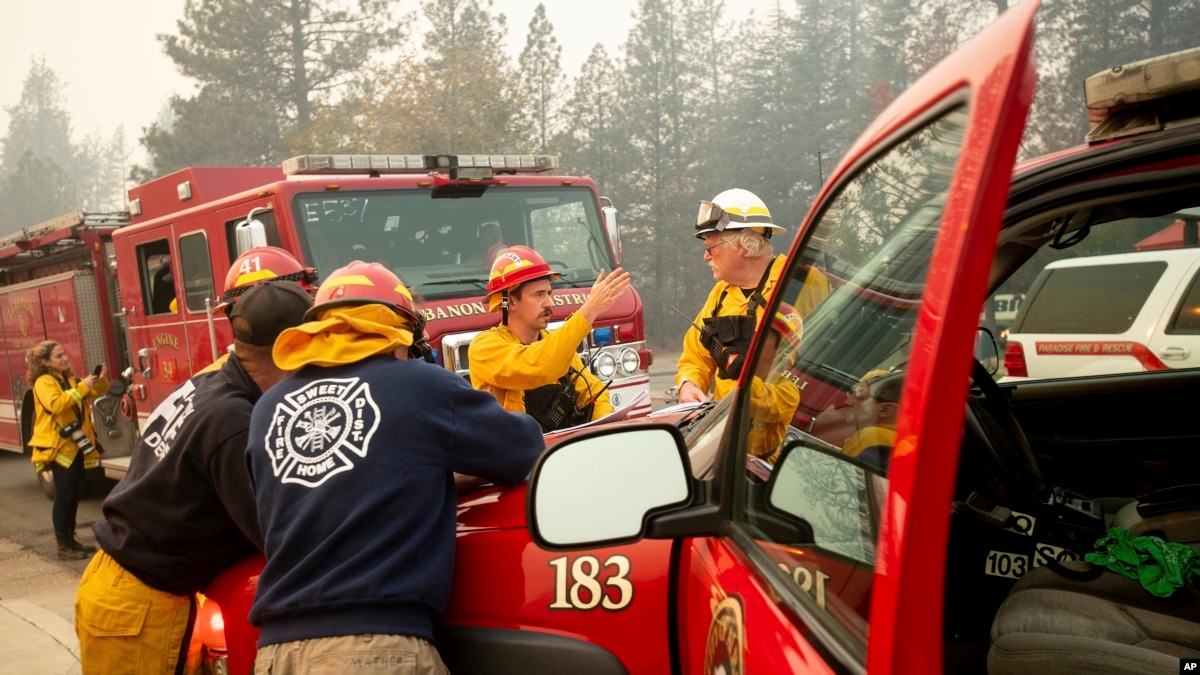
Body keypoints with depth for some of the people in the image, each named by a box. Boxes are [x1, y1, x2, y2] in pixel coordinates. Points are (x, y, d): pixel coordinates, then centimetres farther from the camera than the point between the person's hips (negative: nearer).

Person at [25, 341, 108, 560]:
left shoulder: (70, 379, 15)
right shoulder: (44, 382, -9)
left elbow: (97, 392, 17)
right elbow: (56, 404, -26)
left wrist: (101, 379, -3)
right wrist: (81, 387, -27)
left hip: (77, 446, 8)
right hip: (60, 447, -8)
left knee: (75, 495, 12)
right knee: (64, 496, -6)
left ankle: (71, 539, 21)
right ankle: (63, 546, -1)